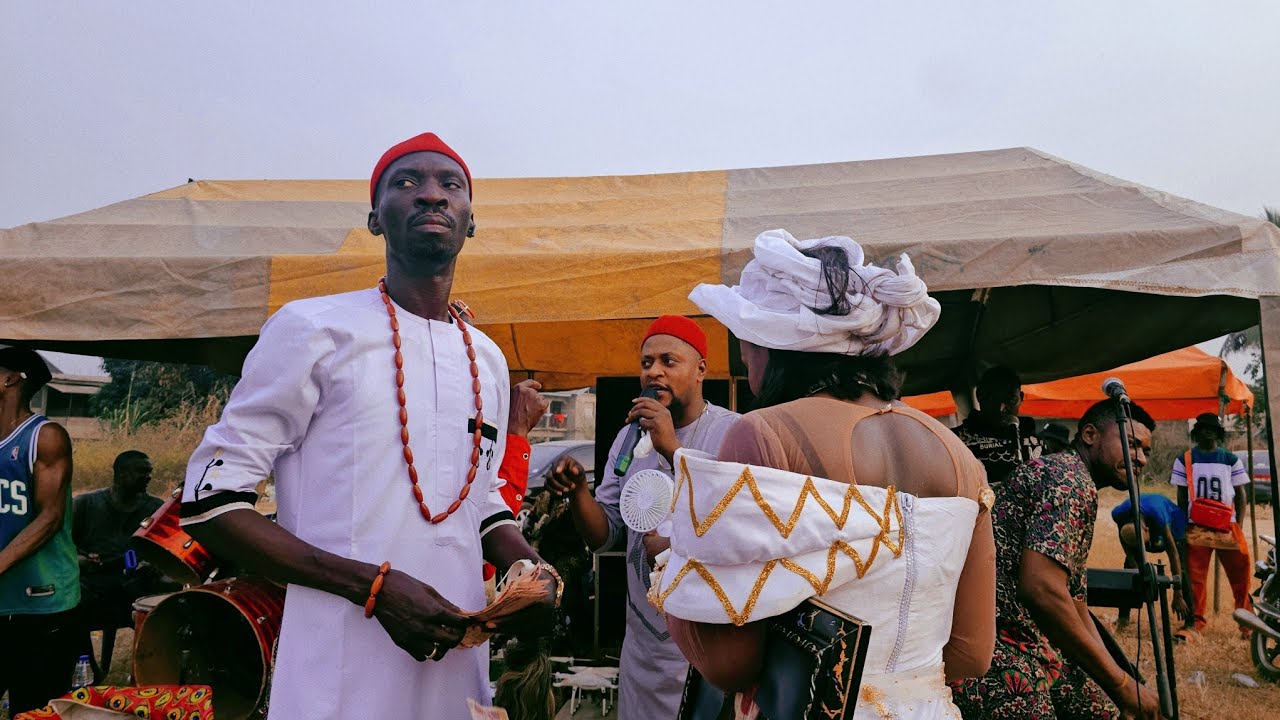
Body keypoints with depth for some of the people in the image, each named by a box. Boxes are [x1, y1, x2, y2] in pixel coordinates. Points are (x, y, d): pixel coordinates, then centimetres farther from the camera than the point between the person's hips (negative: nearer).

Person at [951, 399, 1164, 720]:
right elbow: (1041, 590, -26)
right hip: (995, 644, -11)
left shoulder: (1080, 491, 20)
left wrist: (1121, 685, 15)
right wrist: (1120, 683, -18)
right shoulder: (1069, 477, -13)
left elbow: (1075, 606, 22)